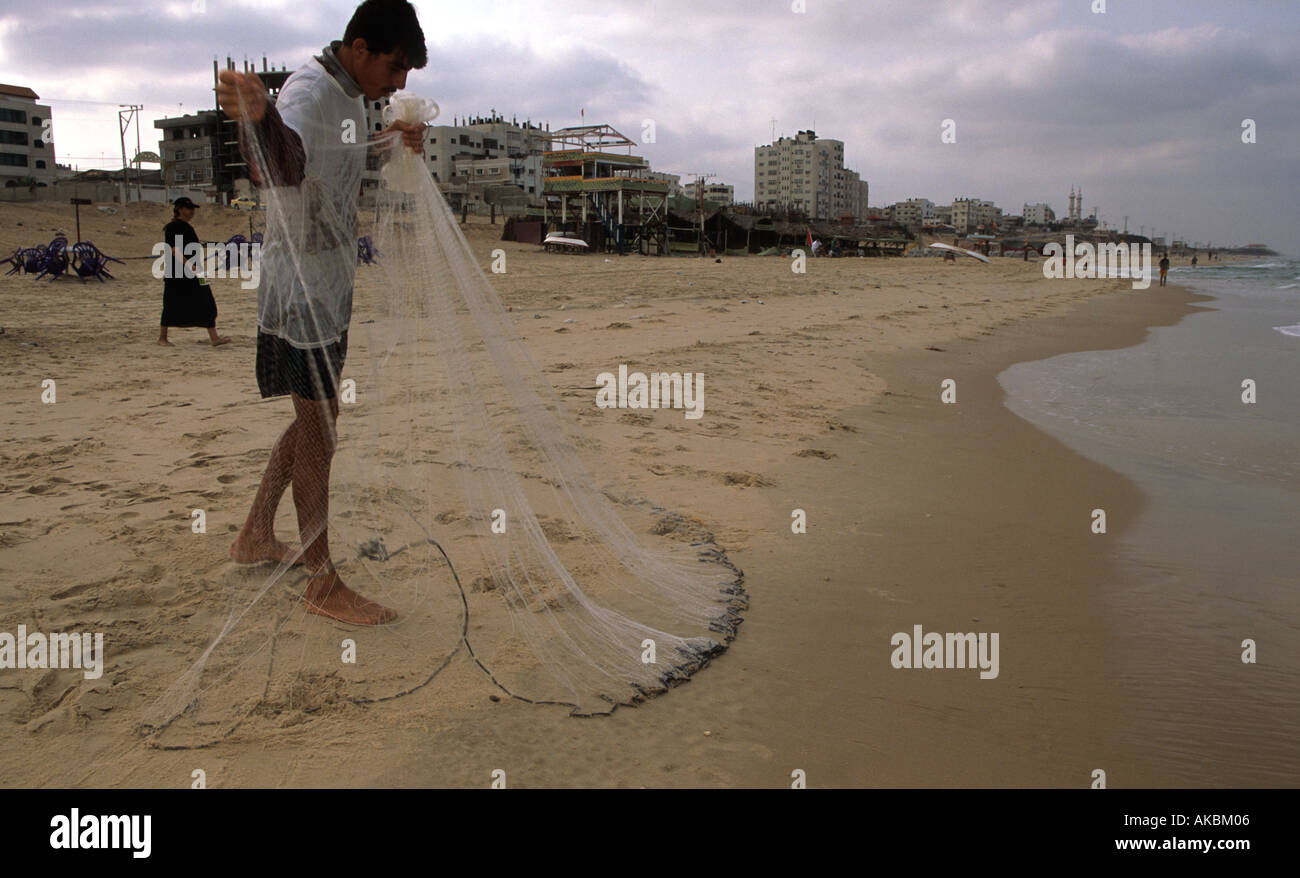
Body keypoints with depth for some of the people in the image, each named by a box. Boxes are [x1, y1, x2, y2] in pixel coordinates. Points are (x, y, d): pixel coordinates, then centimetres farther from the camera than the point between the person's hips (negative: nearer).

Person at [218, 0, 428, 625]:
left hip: (332, 286, 10)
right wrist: (257, 117, -62)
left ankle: (256, 536, 30)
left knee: (319, 419, 17)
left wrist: (392, 145, 9)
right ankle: (322, 584, 4)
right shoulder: (308, 90, -18)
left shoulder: (349, 98, 12)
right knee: (317, 429, -6)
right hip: (300, 287, -10)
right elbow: (281, 166, -40)